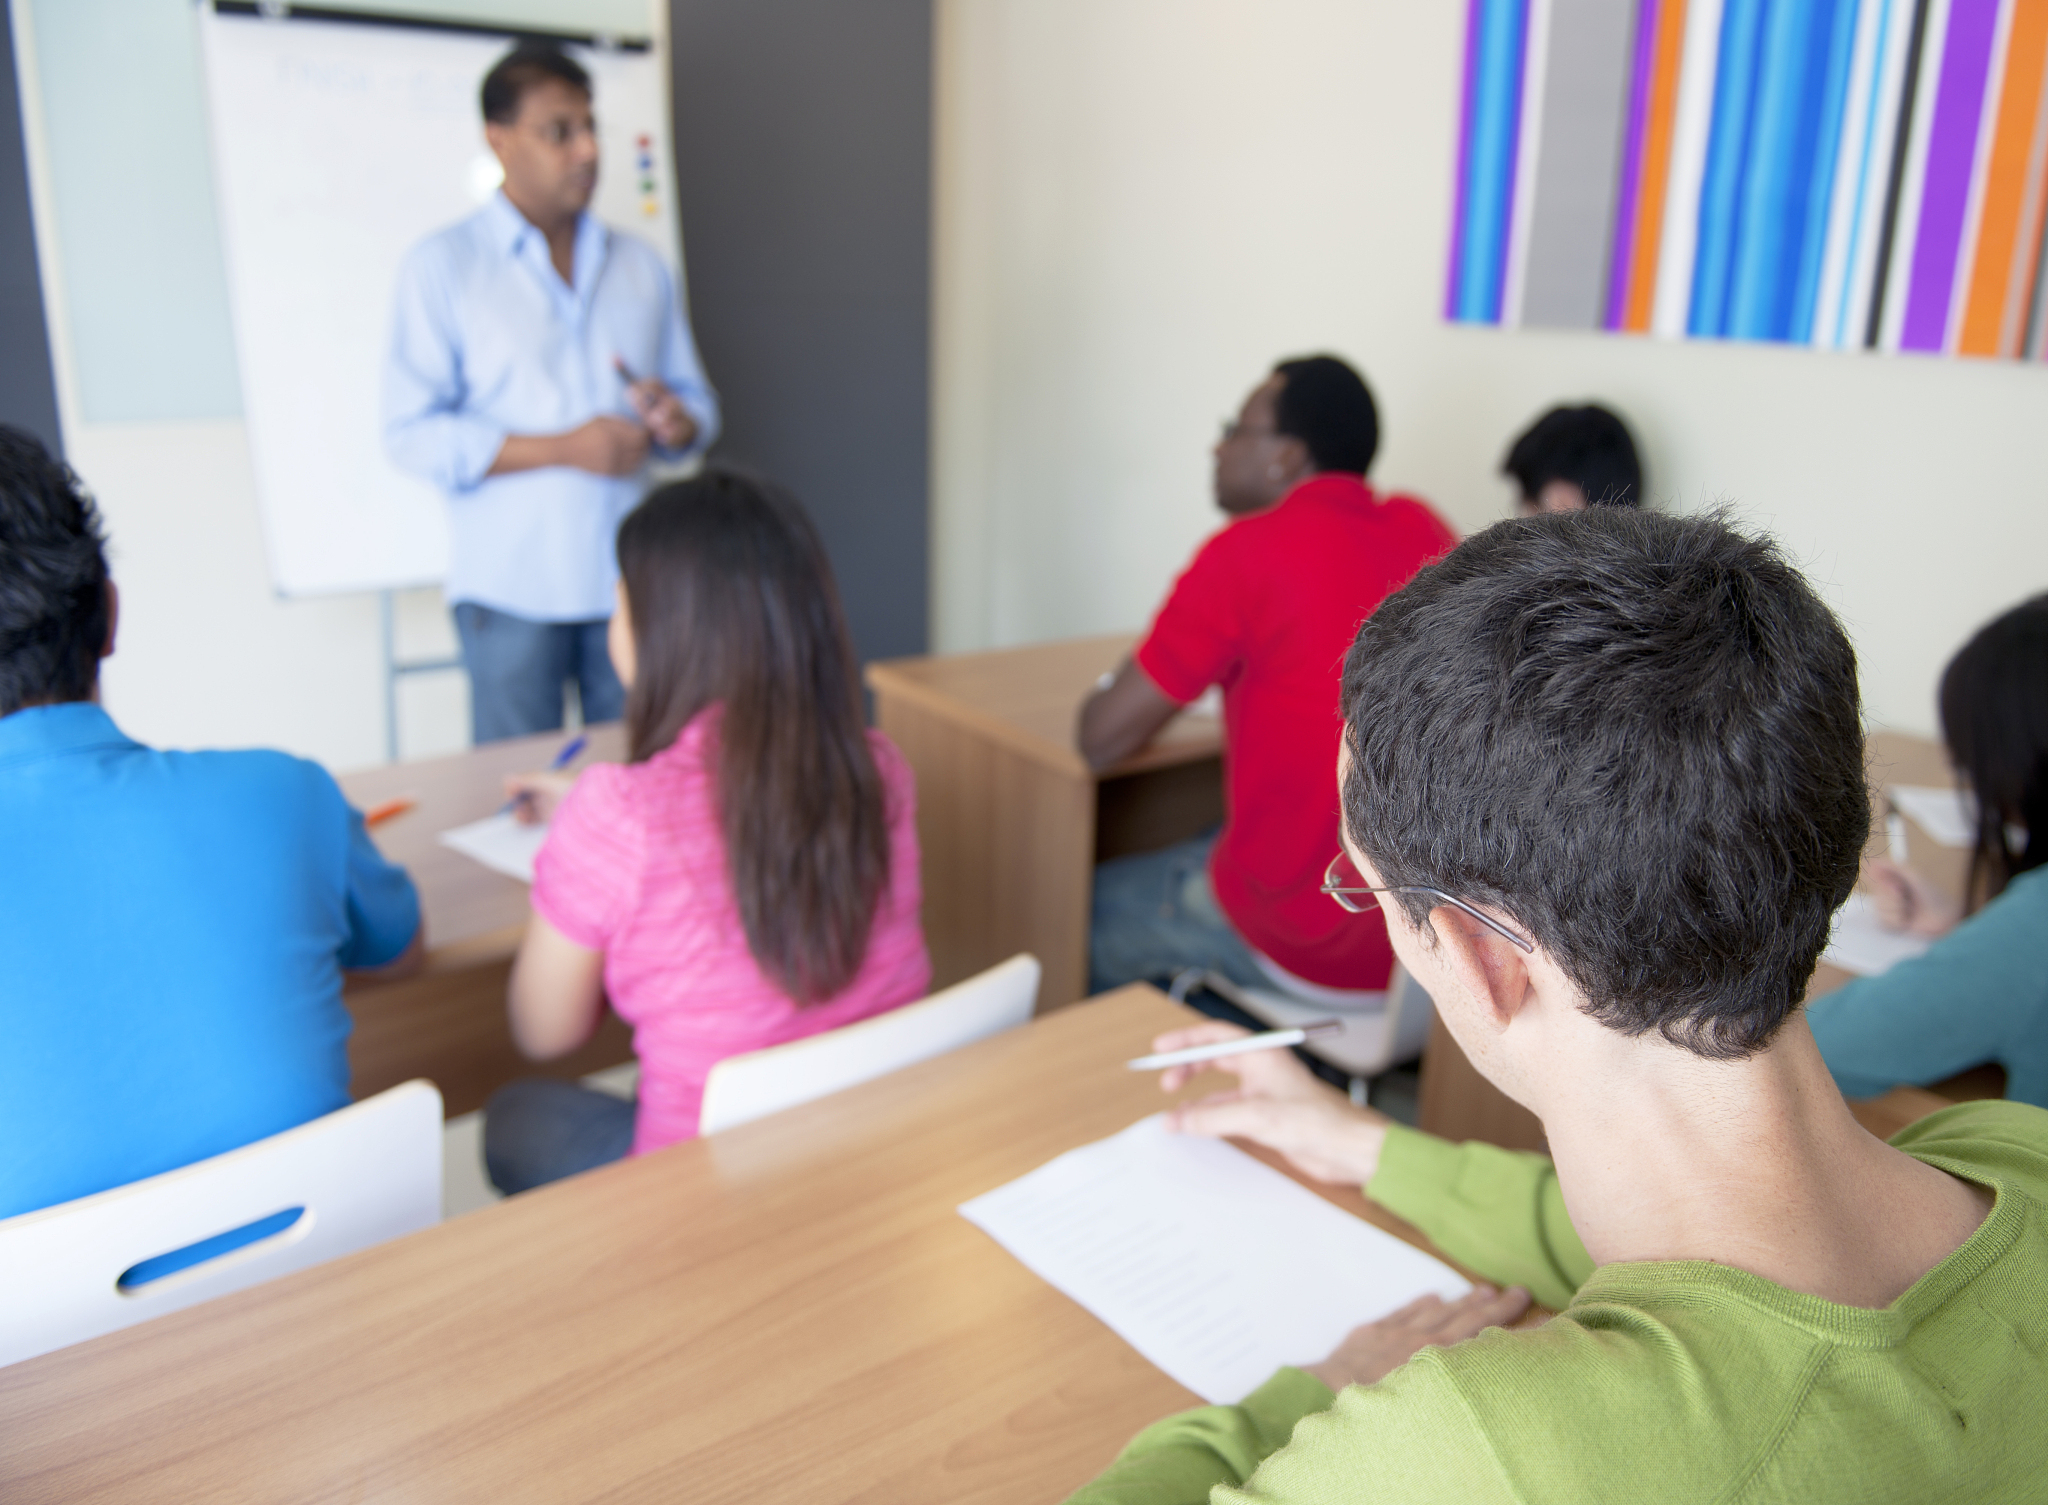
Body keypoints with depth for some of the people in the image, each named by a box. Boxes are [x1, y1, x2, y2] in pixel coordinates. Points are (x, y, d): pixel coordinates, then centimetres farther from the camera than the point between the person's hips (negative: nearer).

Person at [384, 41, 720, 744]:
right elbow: (412, 434, -7)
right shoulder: (442, 266, 0)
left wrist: (677, 420, -8)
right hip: (511, 588, -3)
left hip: (629, 580, 3)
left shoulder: (640, 265, 13)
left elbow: (698, 401, 17)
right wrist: (564, 449, -16)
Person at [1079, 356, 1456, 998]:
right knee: (1185, 861, 30)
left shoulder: (1248, 551, -17)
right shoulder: (1424, 530, 2)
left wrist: (1109, 690, 8)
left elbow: (1101, 738, -12)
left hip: (1305, 949, -7)